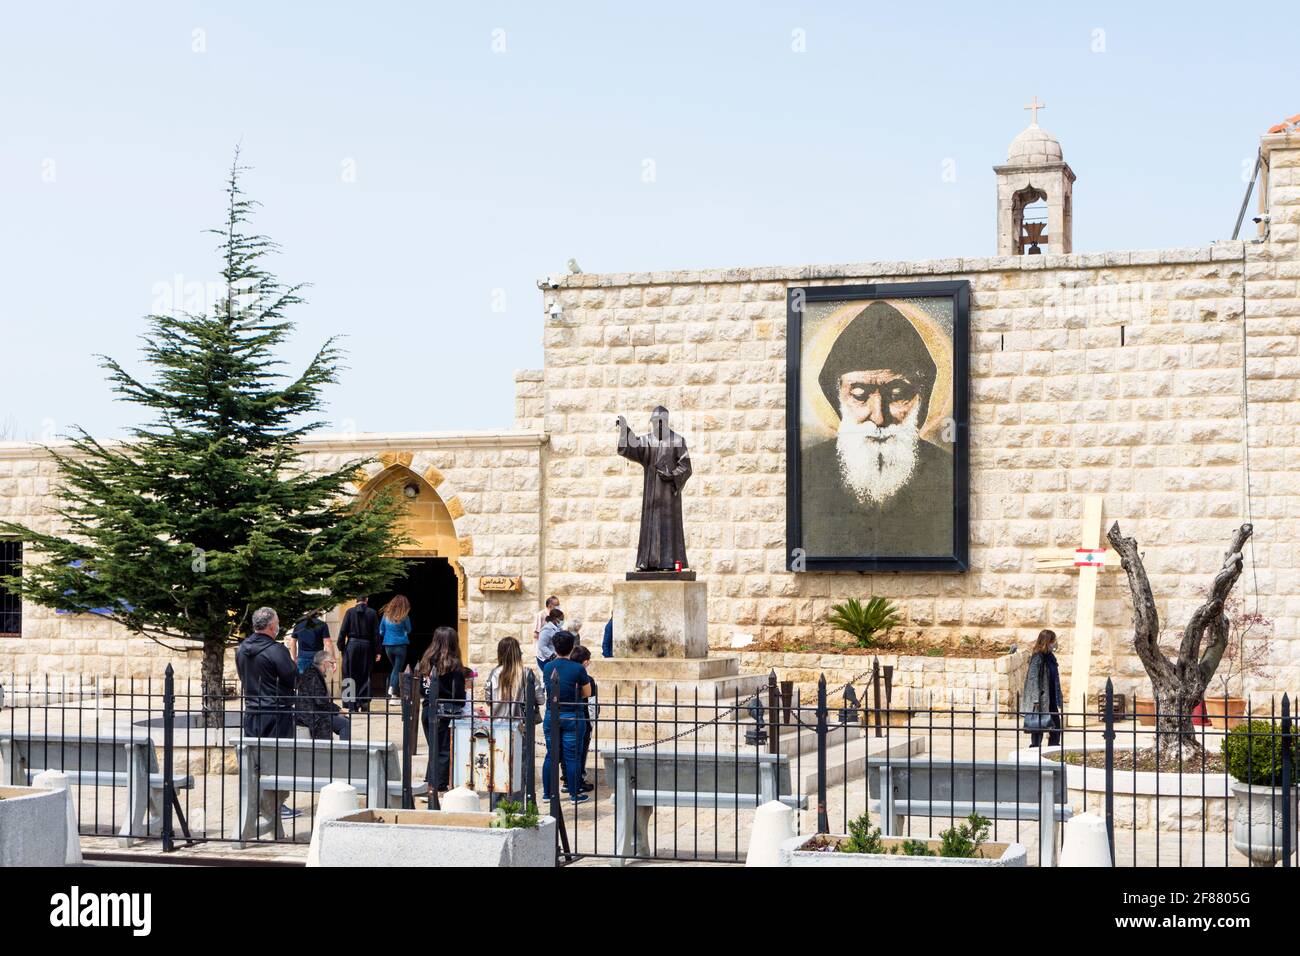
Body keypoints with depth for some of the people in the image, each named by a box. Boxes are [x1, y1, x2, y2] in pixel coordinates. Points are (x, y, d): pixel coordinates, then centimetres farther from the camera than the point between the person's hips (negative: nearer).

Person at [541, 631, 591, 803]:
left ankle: (547, 792, 15)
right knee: (572, 756, 3)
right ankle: (575, 794, 9)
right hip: (572, 716, -3)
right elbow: (587, 693, -2)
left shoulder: (547, 667, 0)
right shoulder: (578, 669, -12)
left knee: (551, 755, 11)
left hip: (551, 716, 3)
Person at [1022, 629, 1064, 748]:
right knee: (1038, 728, -3)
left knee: (1056, 728, 8)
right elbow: (1033, 678, -17)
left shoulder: (1050, 657, 12)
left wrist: (1059, 700, 18)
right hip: (1040, 699, -8)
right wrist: (1036, 699, -23)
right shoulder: (1037, 658, -13)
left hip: (1051, 698, 8)